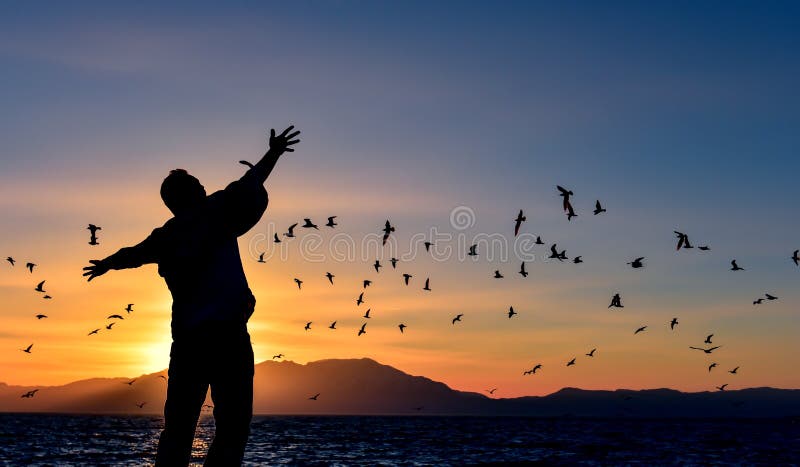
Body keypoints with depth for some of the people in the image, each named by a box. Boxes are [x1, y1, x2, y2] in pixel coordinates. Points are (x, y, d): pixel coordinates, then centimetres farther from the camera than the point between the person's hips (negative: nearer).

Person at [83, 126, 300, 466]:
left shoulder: (165, 236, 14)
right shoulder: (216, 212, 0)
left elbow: (133, 253, 31)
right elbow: (250, 186, 5)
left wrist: (108, 264, 52)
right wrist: (273, 153, 22)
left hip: (186, 339, 5)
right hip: (227, 333, -5)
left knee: (177, 431, 11)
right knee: (232, 428, -3)